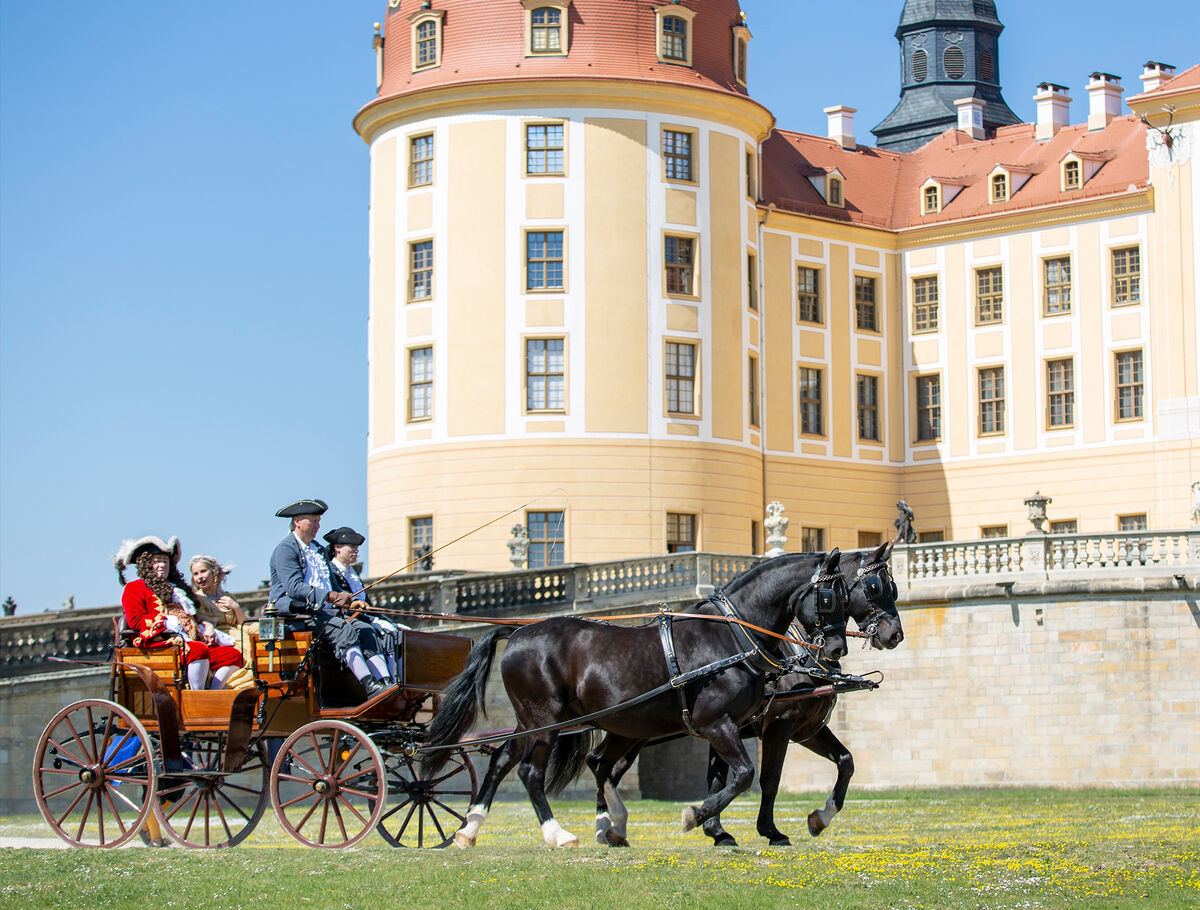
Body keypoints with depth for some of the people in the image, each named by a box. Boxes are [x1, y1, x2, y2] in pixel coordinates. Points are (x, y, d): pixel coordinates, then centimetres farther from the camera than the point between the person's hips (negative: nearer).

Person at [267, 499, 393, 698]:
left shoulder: (318, 550, 25)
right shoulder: (286, 549, -5)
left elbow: (330, 586, 26)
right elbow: (294, 587, -19)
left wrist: (346, 599, 4)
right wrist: (330, 597, -27)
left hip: (323, 611, 8)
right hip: (296, 615, -8)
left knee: (365, 629, -13)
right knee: (343, 631, -30)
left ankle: (384, 682, -28)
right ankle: (370, 687, -39)